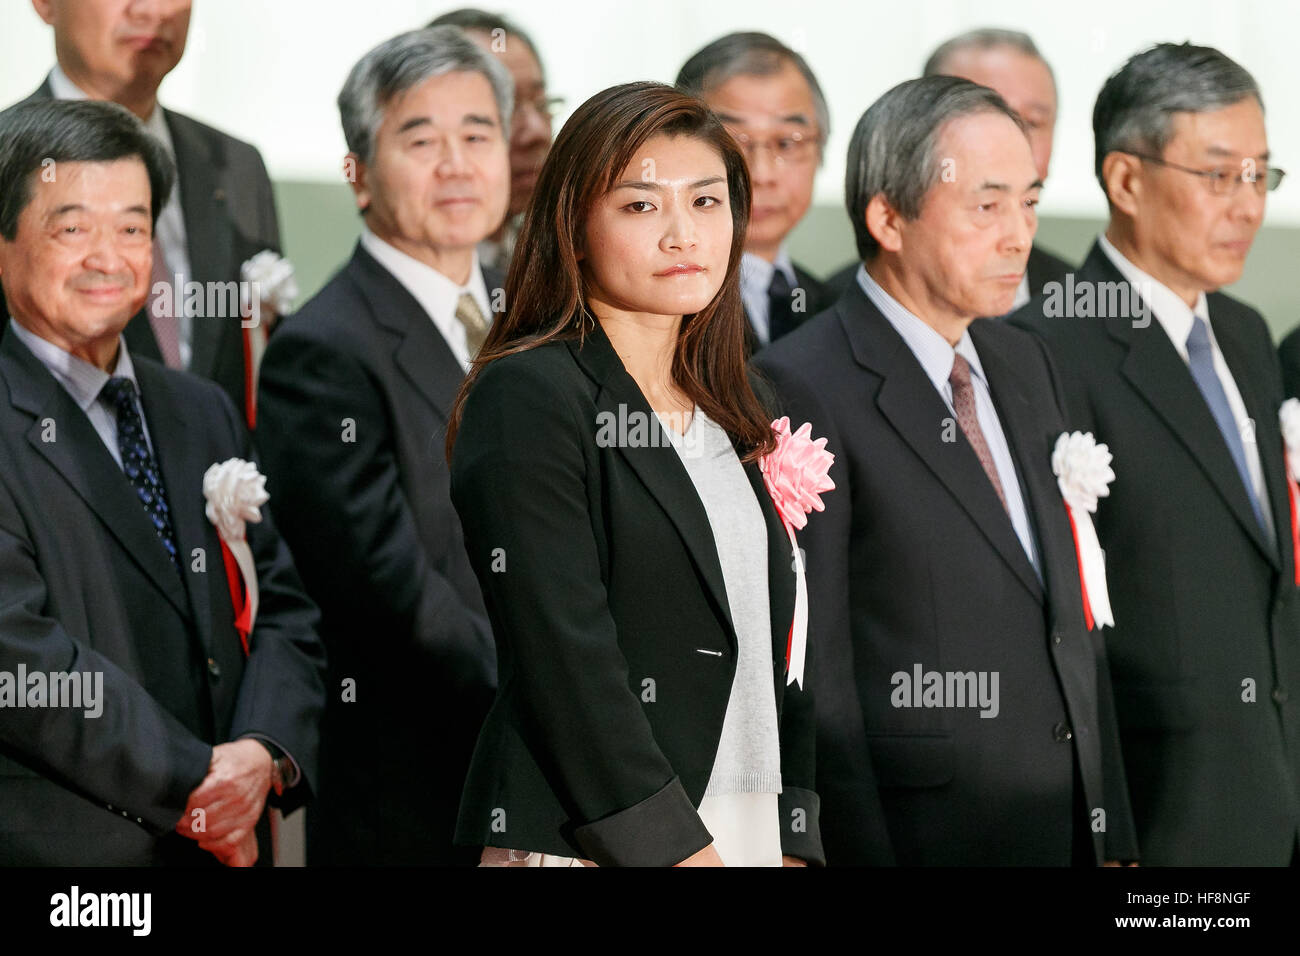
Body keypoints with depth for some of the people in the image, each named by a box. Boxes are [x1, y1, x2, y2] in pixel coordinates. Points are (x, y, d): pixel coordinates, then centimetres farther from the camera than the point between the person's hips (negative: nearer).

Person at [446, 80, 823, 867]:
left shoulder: (733, 424, 16)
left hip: (748, 836, 6)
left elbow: (775, 655, 16)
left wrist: (792, 848, 4)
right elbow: (565, 661, -14)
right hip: (588, 845, -6)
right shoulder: (525, 396, -6)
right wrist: (683, 851, -17)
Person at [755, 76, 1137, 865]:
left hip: (1071, 828, 7)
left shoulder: (1025, 366, 13)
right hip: (922, 831, -7)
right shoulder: (802, 391, -12)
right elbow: (813, 674, -15)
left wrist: (1116, 838, 12)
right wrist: (862, 854, -17)